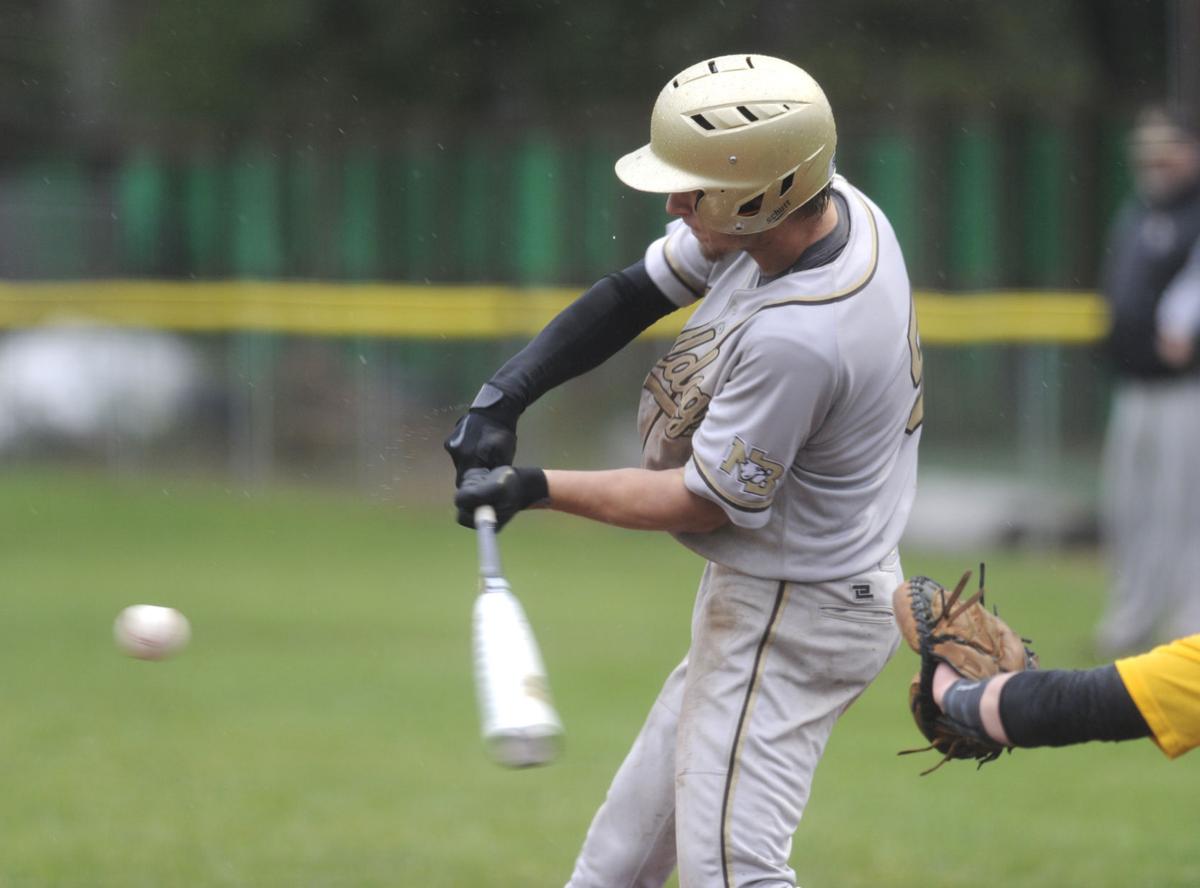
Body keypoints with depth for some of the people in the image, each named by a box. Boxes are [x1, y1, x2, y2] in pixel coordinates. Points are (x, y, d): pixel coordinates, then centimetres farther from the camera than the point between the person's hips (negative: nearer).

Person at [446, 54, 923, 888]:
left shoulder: (798, 336, -32)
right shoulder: (825, 204, -5)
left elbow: (706, 502, -21)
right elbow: (639, 291, 6)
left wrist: (533, 489, -13)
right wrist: (505, 394, -3)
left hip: (795, 615, -10)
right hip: (755, 599, 10)